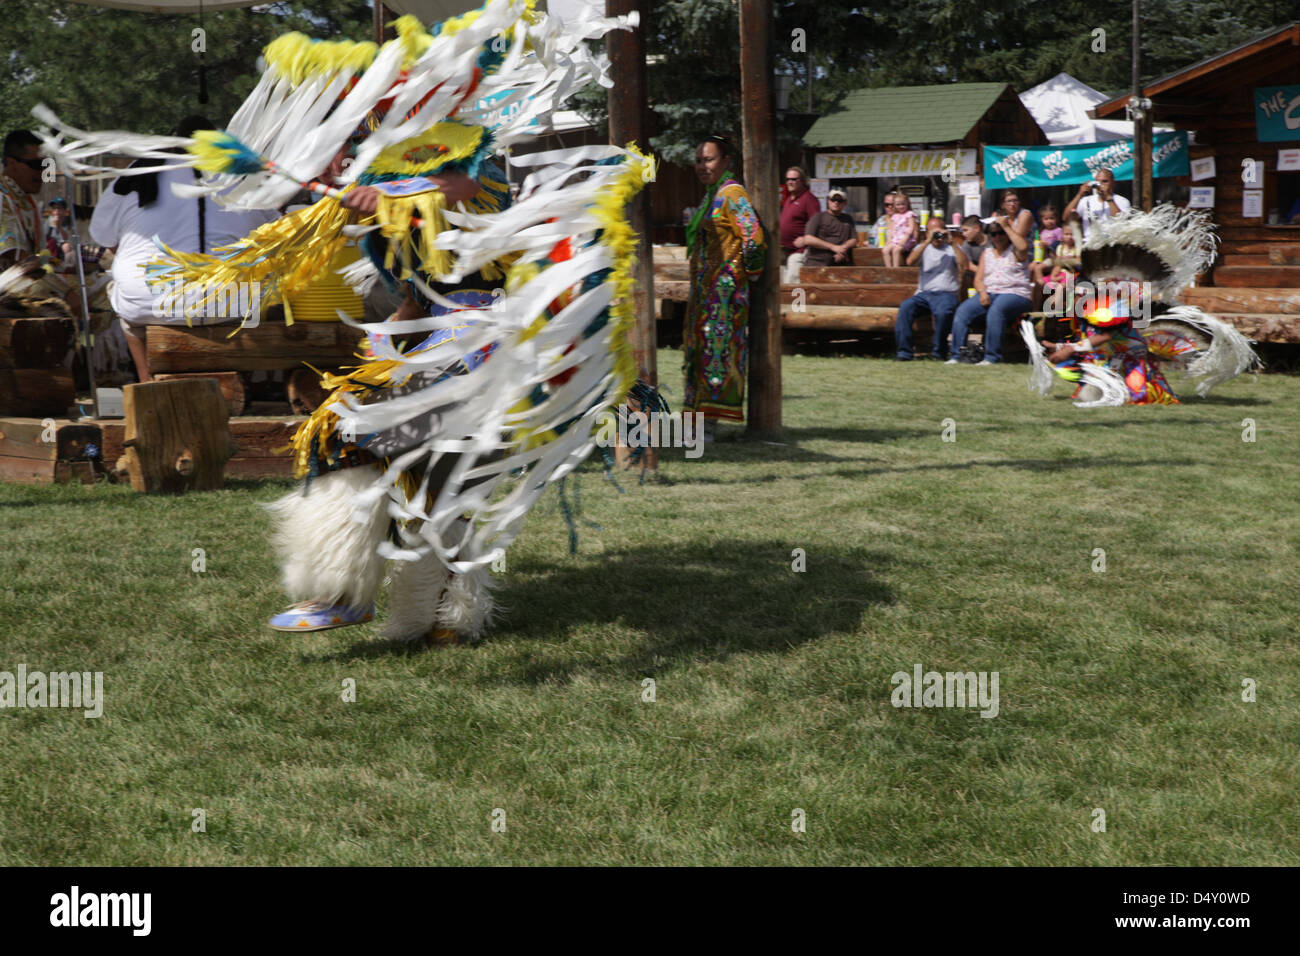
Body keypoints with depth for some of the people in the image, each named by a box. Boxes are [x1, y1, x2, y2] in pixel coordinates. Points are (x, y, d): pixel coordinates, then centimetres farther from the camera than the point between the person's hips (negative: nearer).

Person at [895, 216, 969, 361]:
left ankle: (939, 353, -18)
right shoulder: (923, 248, 19)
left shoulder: (953, 248, 15)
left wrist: (952, 243, -8)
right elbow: (910, 261, -3)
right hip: (924, 293, 2)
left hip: (946, 294, -2)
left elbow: (965, 266, -6)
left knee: (943, 311, -36)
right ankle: (904, 353, -27)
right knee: (906, 306, -29)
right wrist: (927, 241, -9)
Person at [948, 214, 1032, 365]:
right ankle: (957, 354, -22)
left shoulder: (1014, 251, 8)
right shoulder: (987, 253, 22)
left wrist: (1007, 226, -10)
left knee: (996, 310, -38)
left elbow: (1023, 247, -19)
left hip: (1015, 294, -5)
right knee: (962, 310, -21)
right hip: (989, 294, 5)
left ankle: (992, 356, -36)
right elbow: (978, 279, 16)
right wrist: (982, 292, -7)